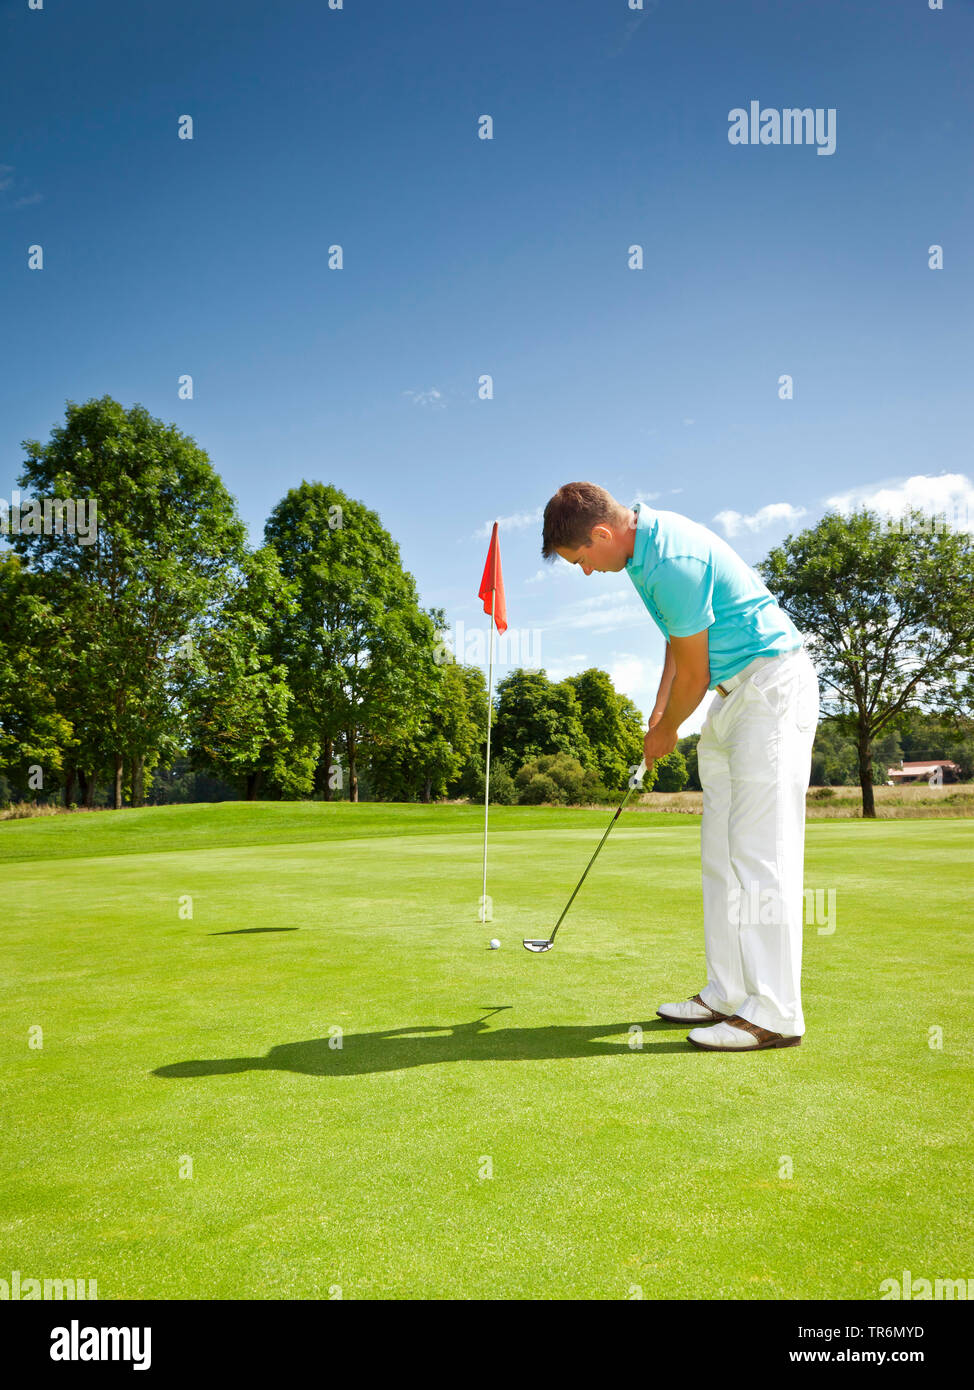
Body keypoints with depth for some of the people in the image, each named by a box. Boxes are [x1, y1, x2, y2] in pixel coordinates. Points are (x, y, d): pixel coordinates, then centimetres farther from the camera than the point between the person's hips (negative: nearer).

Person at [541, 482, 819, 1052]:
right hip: (732, 692, 10)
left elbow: (693, 671, -16)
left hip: (771, 684, -10)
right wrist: (658, 715, 12)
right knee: (722, 851, 9)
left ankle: (775, 1013, -6)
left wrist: (666, 731, 1)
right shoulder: (647, 543, 8)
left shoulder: (673, 560, -24)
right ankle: (729, 994, 16)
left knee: (761, 850, -11)